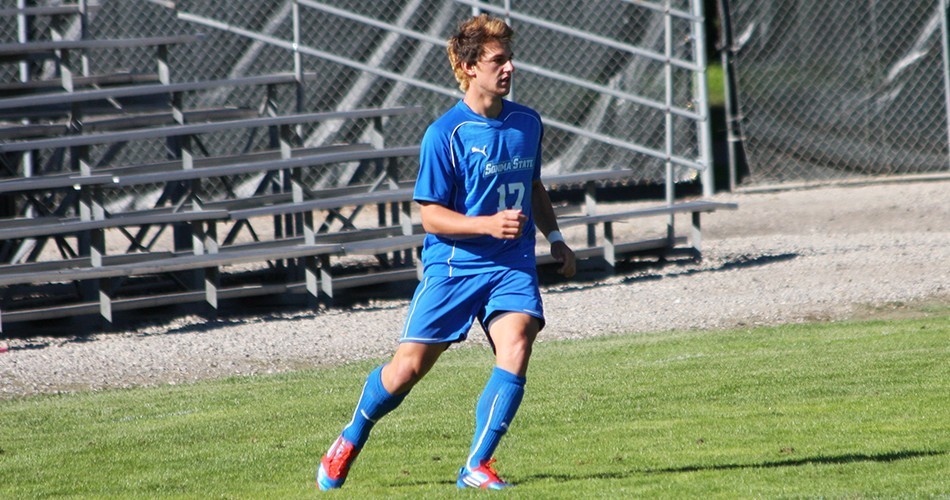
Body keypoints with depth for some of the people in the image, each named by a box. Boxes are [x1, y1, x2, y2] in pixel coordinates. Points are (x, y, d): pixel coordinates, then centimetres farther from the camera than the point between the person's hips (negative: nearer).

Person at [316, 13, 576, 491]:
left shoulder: (527, 123, 6)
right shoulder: (444, 135, -12)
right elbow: (431, 217, -11)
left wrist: (554, 236, 15)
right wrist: (488, 224, -23)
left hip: (511, 264, 4)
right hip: (452, 265, -3)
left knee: (516, 348, -21)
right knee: (408, 366, -1)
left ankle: (478, 466, -14)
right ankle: (349, 442, 26)